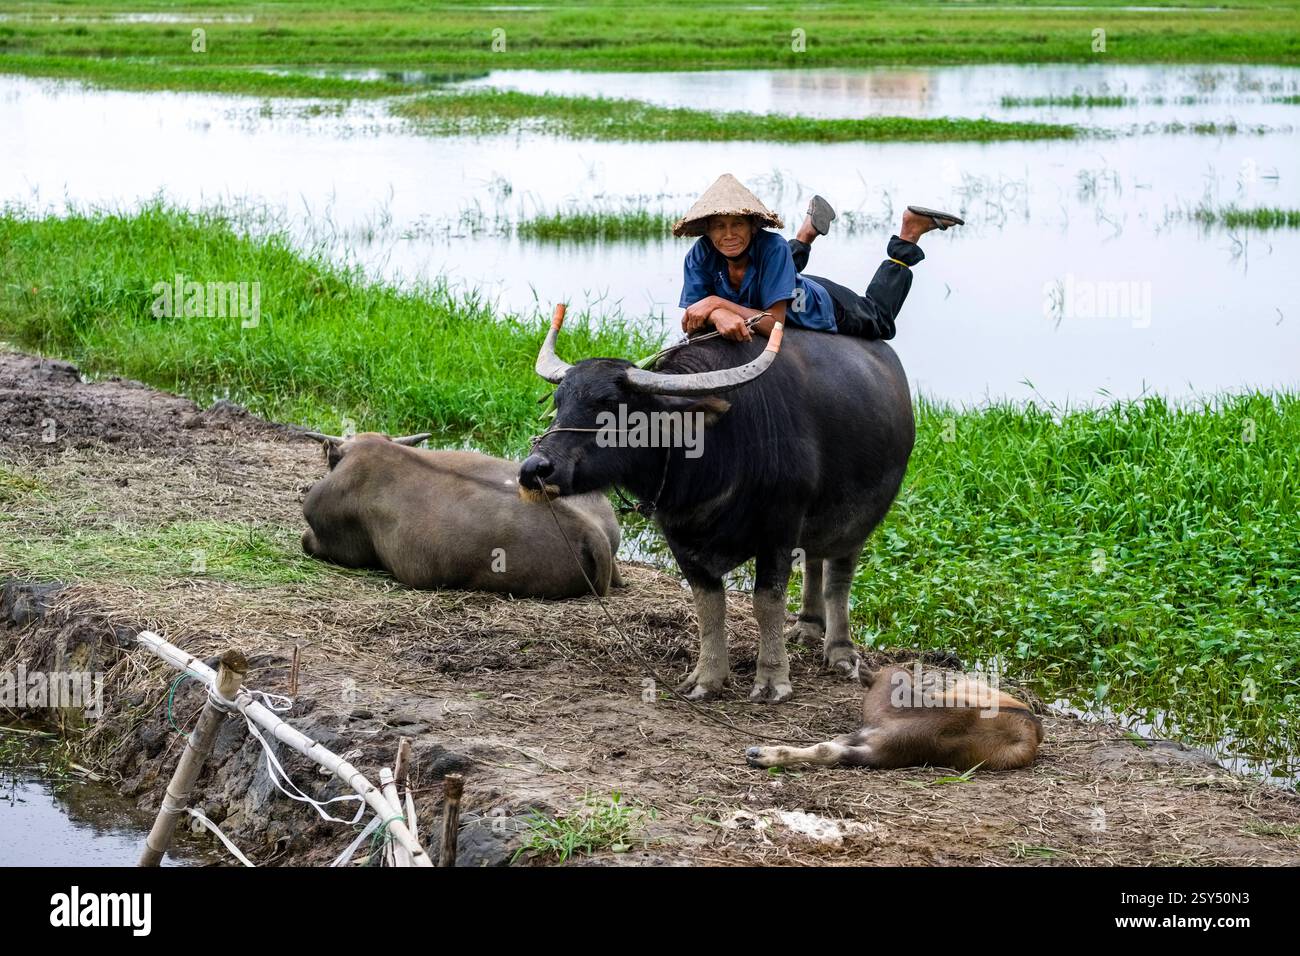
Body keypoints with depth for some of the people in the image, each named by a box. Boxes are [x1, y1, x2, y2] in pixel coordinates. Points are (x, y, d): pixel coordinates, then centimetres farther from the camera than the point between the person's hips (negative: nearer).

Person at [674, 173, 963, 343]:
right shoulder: (701, 255, -33)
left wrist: (718, 303, -55)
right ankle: (808, 231, 54)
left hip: (824, 306, -4)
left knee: (881, 321, 27)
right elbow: (690, 322, -35)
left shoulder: (771, 247, -43)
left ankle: (911, 230, 34)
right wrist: (717, 314, -58)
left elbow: (774, 322, -44)